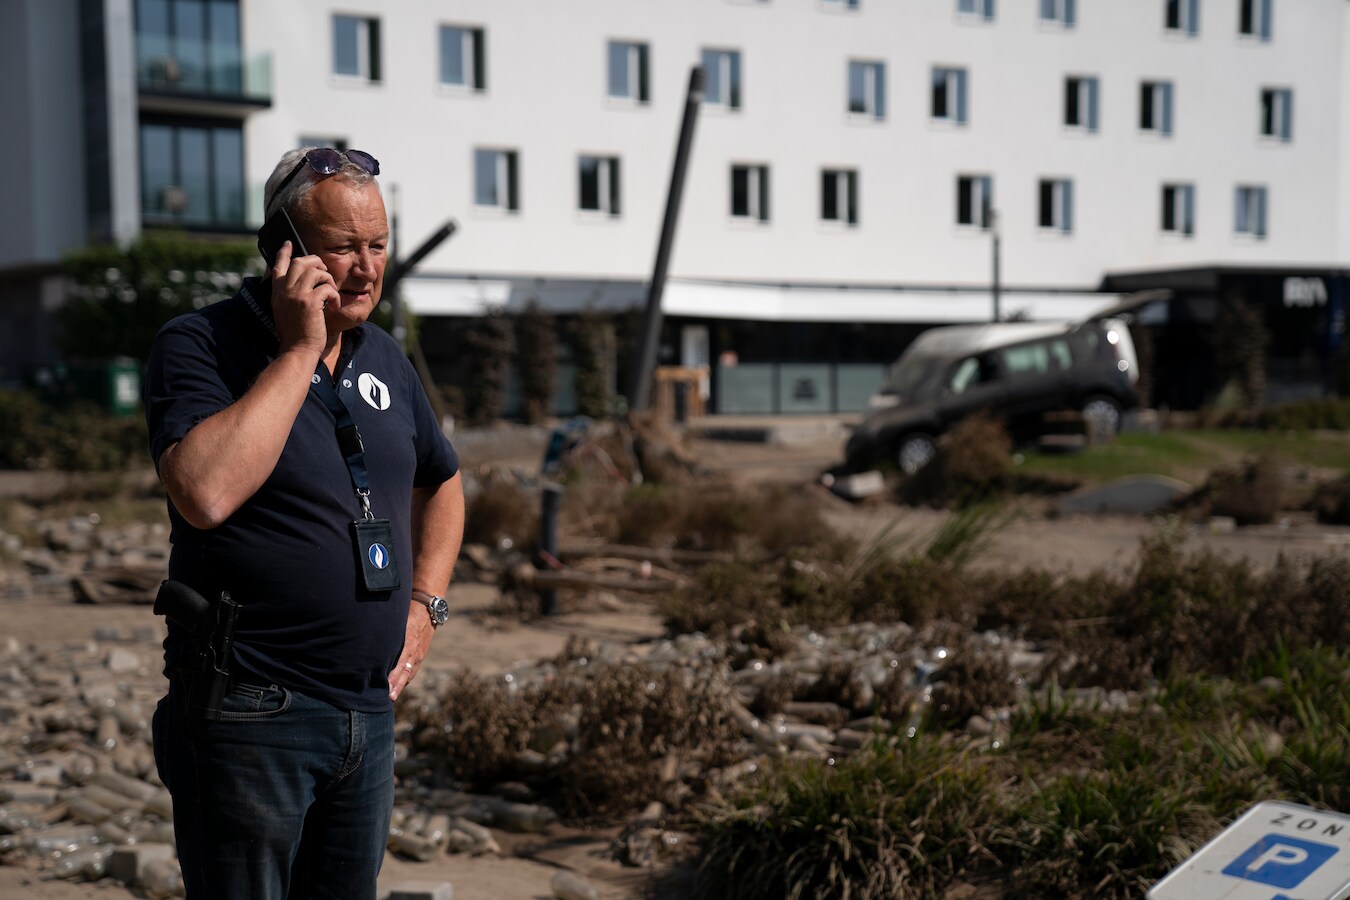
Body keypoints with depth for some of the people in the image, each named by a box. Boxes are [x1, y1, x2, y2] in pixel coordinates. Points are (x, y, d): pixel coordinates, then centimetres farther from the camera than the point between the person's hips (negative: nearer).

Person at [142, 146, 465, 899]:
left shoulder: (384, 358, 11)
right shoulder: (200, 346, -9)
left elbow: (442, 482, 27)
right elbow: (206, 493, -28)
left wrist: (426, 605, 13)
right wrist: (299, 351, -22)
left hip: (369, 711, 7)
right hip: (251, 713, -6)